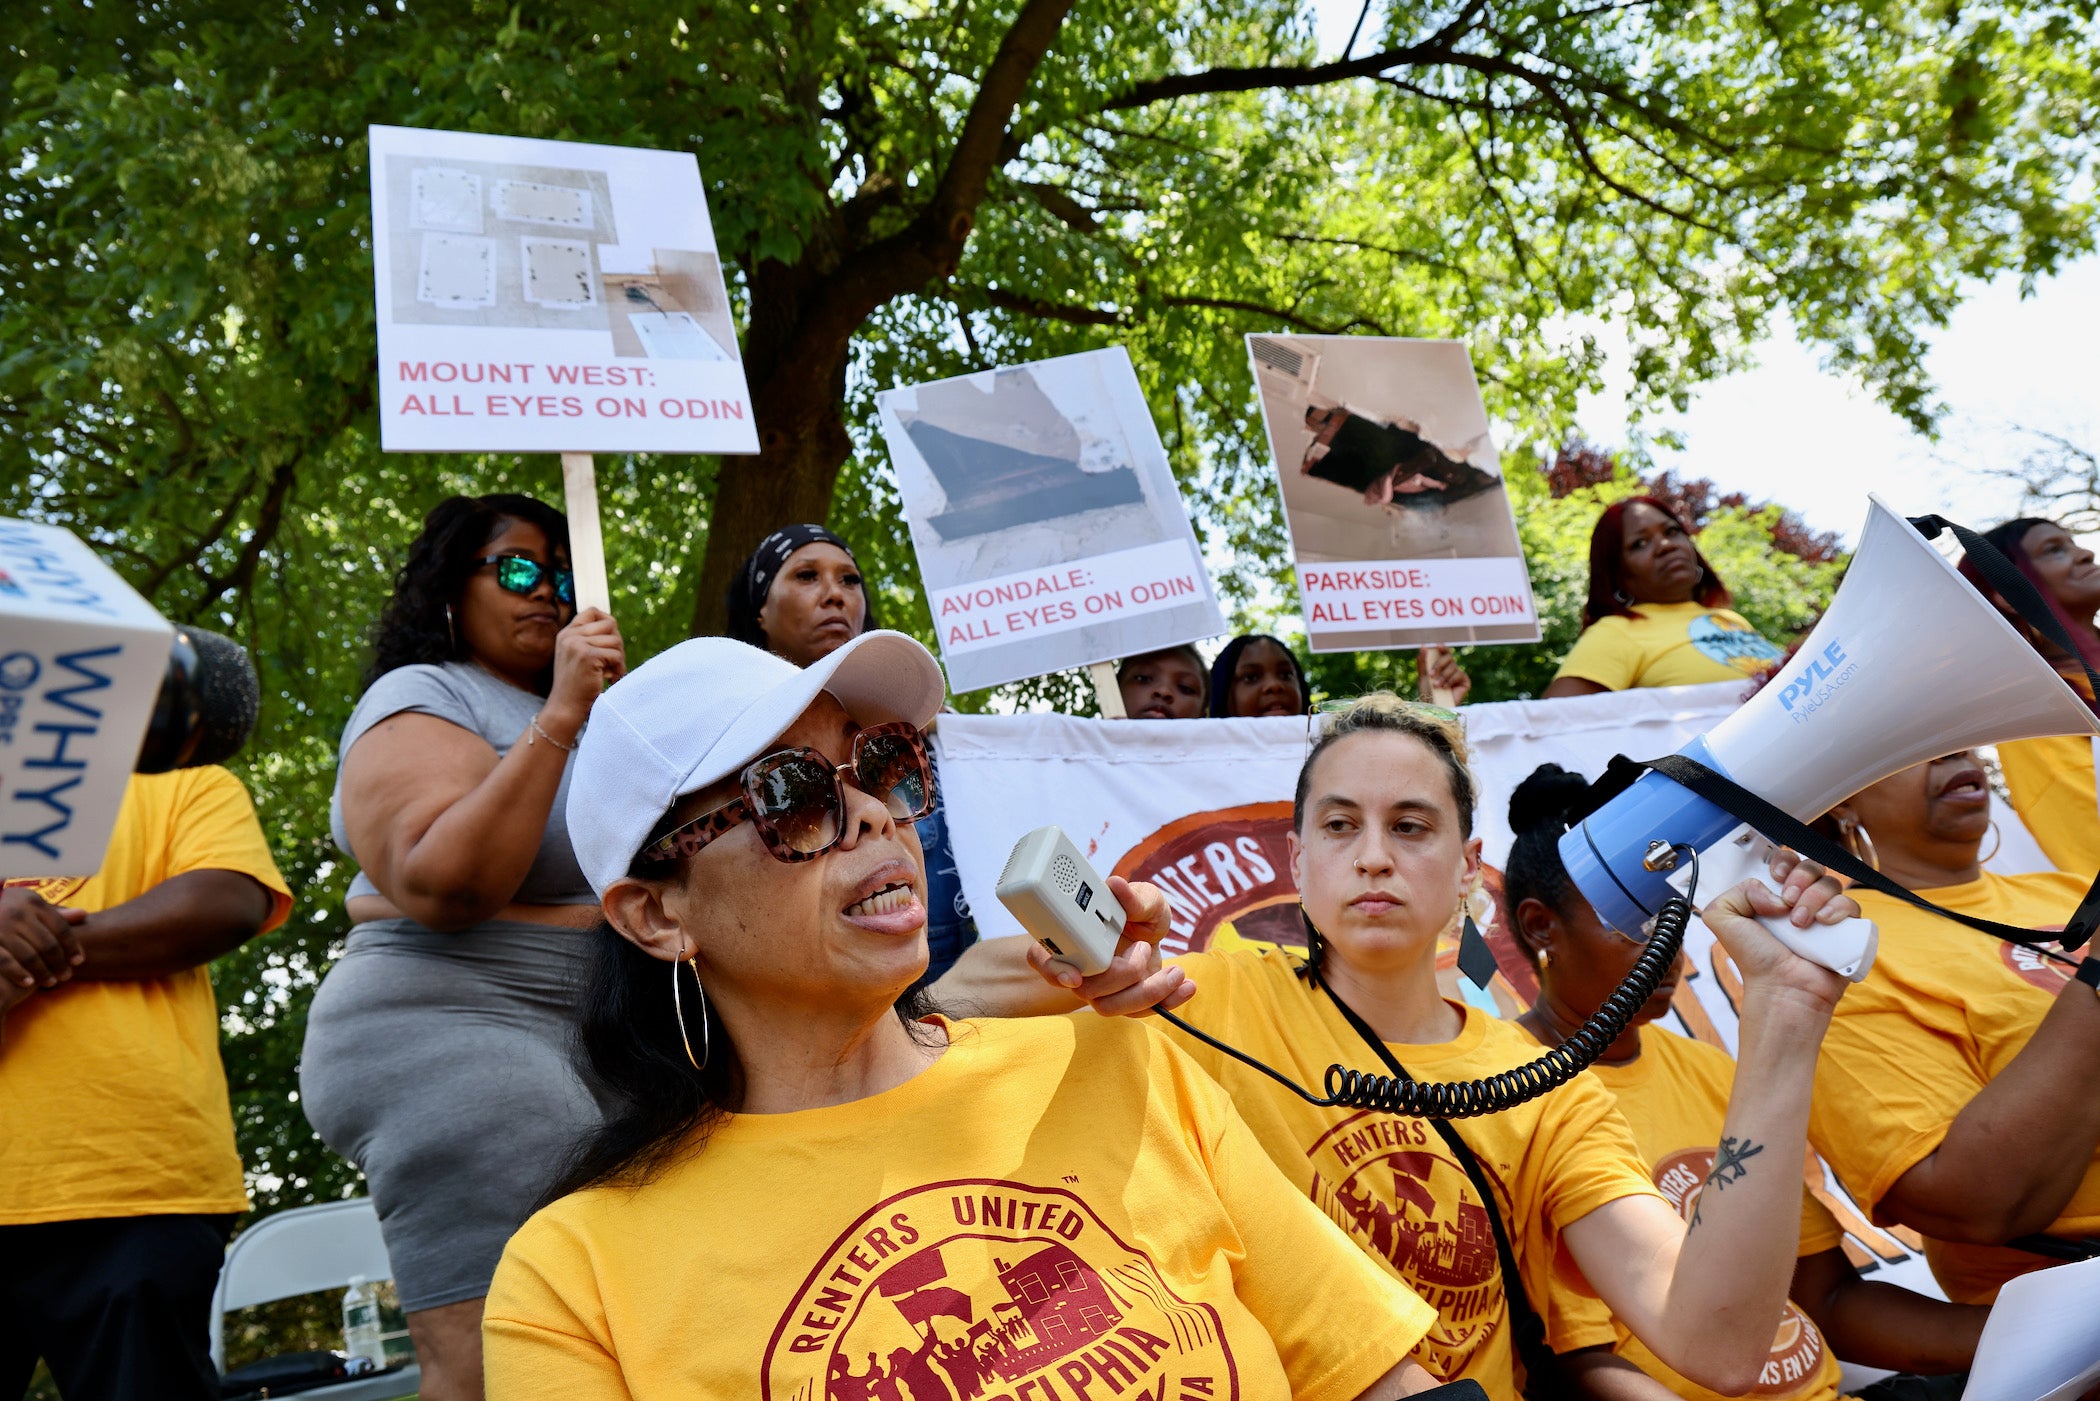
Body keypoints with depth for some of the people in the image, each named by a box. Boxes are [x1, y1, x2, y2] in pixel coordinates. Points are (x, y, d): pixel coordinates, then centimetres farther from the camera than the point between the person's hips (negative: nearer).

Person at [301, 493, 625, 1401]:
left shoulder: (549, 716, 23)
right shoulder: (422, 698, -1)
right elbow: (443, 887, -19)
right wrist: (560, 719, -17)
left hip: (583, 1046, 8)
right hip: (453, 1042, -8)